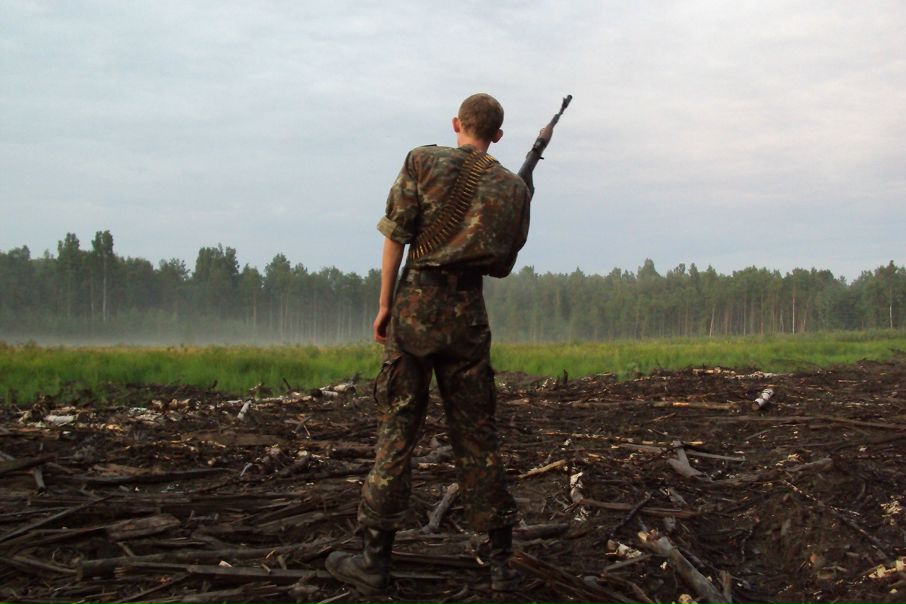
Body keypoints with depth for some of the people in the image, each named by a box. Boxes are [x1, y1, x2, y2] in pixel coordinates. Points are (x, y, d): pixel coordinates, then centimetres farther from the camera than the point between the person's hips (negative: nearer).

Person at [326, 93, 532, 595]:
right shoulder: (514, 188, 6)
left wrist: (384, 306, 0)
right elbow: (502, 267, 11)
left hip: (416, 305, -2)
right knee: (476, 438, 9)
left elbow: (395, 237, -5)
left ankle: (375, 561, 7)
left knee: (396, 431, 3)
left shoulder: (422, 161, -1)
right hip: (468, 315, 2)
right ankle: (501, 562, 13)